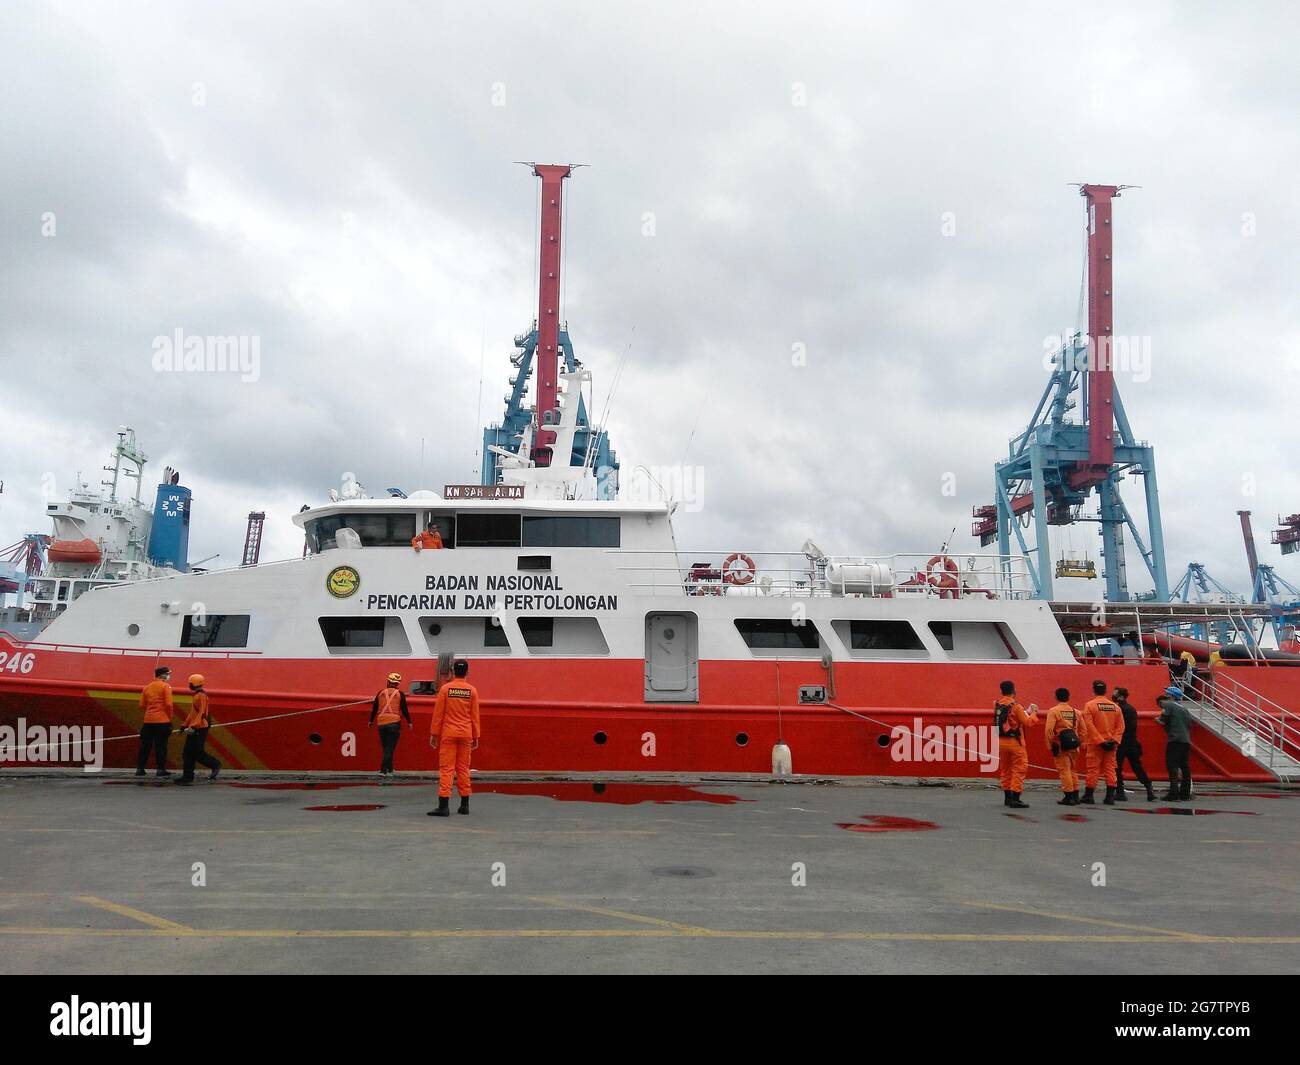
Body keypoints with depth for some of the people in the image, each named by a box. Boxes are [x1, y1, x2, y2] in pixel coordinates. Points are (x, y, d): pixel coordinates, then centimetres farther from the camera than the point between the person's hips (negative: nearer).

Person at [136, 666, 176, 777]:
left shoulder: (147, 687, 13)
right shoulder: (165, 686, -5)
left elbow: (142, 705, 10)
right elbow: (168, 704, -12)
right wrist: (169, 718, -1)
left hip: (148, 721, 5)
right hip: (162, 721, -5)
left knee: (145, 745, 10)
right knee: (161, 746, 0)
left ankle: (140, 769, 12)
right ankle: (161, 769, 1)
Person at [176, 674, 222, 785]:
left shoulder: (202, 696, -14)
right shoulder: (196, 695, 18)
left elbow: (201, 713, -21)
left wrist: (193, 726, -27)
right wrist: (185, 725, 21)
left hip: (200, 729, -10)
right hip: (193, 729, 10)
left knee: (198, 753, -9)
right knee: (188, 753, 8)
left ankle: (215, 765, 5)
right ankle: (187, 776, 11)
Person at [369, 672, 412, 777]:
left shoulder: (380, 693, 8)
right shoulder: (400, 694, 1)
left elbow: (374, 708, 12)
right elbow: (404, 710, 0)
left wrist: (371, 721, 23)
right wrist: (409, 722, 9)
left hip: (381, 723, 3)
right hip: (394, 723, -3)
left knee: (386, 747, 14)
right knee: (390, 747, -3)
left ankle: (389, 769, 21)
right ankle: (383, 770, -12)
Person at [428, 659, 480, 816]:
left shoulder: (445, 688, -4)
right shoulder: (472, 690, 0)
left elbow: (438, 714, -3)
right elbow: (474, 716, 4)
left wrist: (434, 734, 5)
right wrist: (475, 737, 11)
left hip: (448, 734, -2)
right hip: (466, 735, 2)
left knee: (446, 768, -2)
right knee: (463, 768, 10)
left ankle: (443, 806, -9)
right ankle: (464, 805, 13)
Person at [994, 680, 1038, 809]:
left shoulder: (996, 705, 3)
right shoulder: (1016, 706, -14)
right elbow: (1027, 722, -11)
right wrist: (1032, 713, 7)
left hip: (1000, 741, 6)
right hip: (1014, 742, -6)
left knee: (1006, 769, 16)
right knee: (1019, 770, -1)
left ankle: (1007, 798, 21)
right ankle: (1015, 799, -6)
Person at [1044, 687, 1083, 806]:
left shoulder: (1053, 711, -7)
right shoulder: (1075, 712, 11)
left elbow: (1049, 729, -16)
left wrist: (1050, 745, -7)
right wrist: (1078, 744, 18)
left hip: (1060, 746, -6)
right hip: (1073, 746, 6)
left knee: (1064, 770, -2)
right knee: (1072, 770, 17)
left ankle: (1069, 797, -2)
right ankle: (1075, 796, 20)